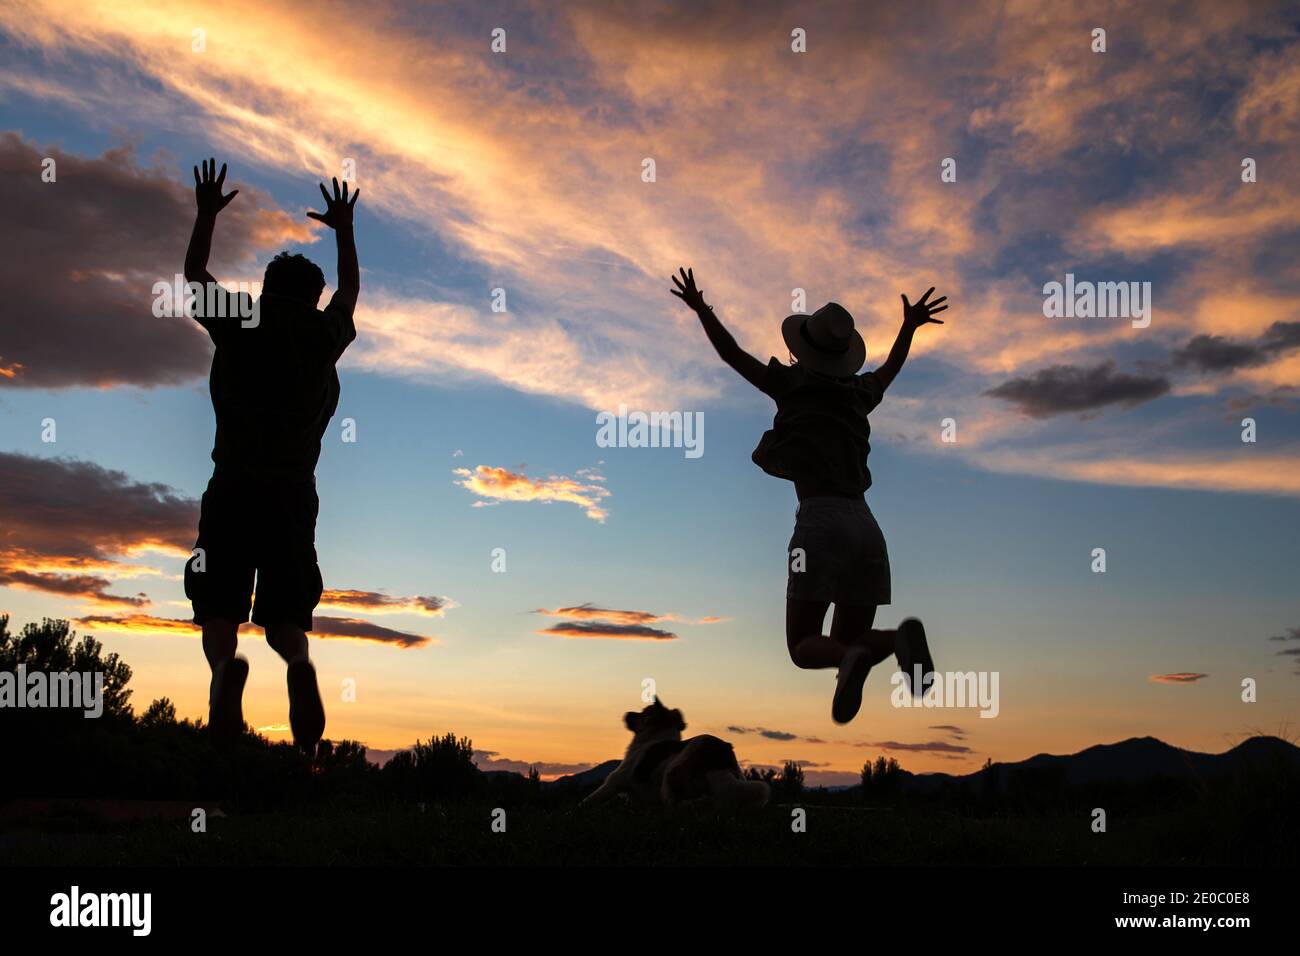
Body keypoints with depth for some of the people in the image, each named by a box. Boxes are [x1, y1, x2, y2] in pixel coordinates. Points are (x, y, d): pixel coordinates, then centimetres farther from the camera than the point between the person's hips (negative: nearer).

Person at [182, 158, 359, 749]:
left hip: (233, 489, -1)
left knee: (218, 607, 0)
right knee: (284, 617, 6)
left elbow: (194, 274, 23)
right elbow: (350, 290, 30)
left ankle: (224, 663, -33)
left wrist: (207, 213, 36)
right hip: (295, 494, 1)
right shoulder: (324, 336, 9)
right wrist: (344, 229, 44)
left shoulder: (237, 324, 6)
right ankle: (299, 664, -27)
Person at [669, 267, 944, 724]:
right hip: (866, 525, 5)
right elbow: (890, 369, 41)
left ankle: (851, 659, -32)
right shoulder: (858, 394, 18)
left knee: (803, 648, 3)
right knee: (849, 642, 9)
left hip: (820, 520, -5)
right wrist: (910, 326, 56)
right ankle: (901, 639, -25)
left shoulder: (793, 386, 5)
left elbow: (733, 354, 13)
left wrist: (700, 308, 24)